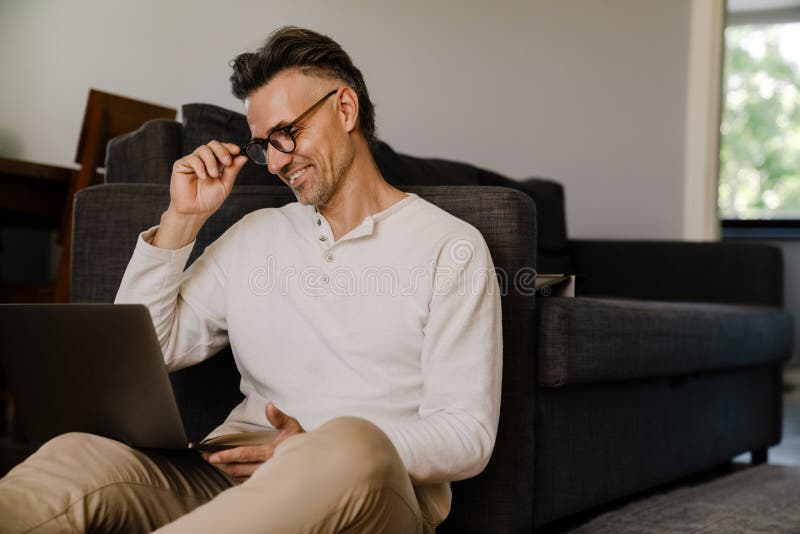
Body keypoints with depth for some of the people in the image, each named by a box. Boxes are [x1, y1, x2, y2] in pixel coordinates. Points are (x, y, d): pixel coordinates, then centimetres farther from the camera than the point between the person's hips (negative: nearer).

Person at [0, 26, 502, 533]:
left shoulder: (452, 247, 6)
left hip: (371, 491, -3)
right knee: (78, 454, -29)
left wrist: (315, 451, -17)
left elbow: (469, 433, -2)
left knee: (350, 446, -41)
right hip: (232, 473, 4)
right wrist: (182, 220, 10)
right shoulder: (253, 236, 22)